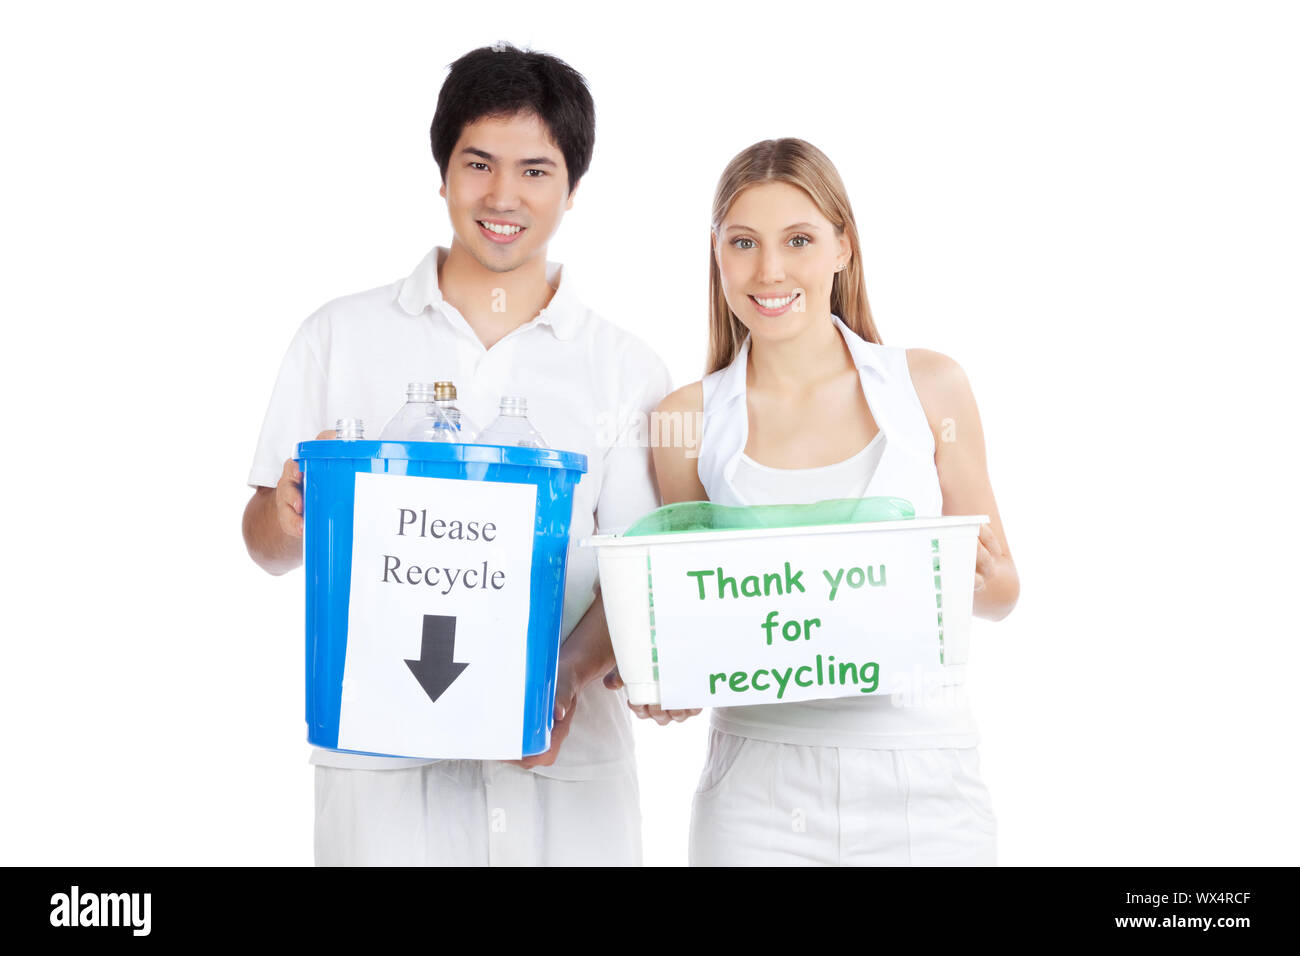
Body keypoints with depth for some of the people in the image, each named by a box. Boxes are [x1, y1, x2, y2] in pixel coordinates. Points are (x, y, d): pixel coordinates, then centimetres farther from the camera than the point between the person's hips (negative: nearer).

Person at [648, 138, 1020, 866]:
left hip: (924, 778, 0)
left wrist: (973, 575, -15)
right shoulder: (689, 420, 0)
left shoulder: (930, 387, 0)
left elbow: (1002, 592, 6)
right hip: (761, 787, 0)